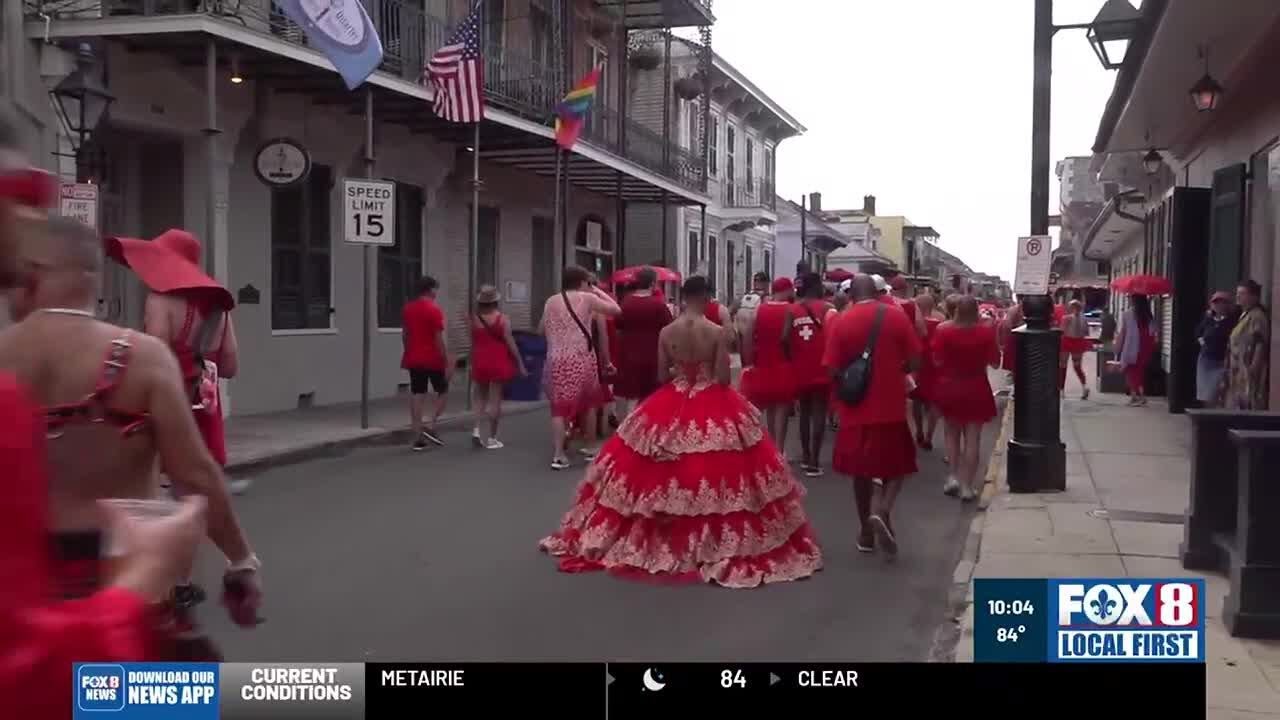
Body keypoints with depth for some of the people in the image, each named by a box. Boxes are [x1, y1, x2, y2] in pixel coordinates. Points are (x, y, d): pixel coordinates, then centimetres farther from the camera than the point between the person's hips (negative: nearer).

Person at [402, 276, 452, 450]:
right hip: (433, 359, -6)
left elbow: (404, 334, 13)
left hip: (414, 359, 6)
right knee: (443, 392, 12)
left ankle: (418, 438, 4)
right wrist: (447, 361, -12)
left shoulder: (407, 309, 7)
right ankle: (430, 426, -2)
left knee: (417, 396, 5)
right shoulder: (434, 310, -13)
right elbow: (439, 338, -16)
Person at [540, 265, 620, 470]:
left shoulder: (551, 301, 10)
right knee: (589, 403, 18)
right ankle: (590, 448, 25)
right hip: (583, 358, -2)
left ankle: (558, 454, -12)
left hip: (557, 360, 2)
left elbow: (541, 330, 17)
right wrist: (598, 291, 12)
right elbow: (616, 309, 2)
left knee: (559, 407, 1)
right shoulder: (587, 298, -1)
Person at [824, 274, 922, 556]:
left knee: (861, 470, 15)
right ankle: (882, 510, -13)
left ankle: (866, 533, 20)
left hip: (856, 409, 1)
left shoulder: (840, 323, -4)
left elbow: (832, 369, -7)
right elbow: (914, 362, -5)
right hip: (891, 407, -1)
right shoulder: (897, 317, -4)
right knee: (895, 465, 13)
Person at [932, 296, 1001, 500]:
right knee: (972, 437, 6)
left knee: (952, 433, 21)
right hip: (976, 389, -1)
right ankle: (967, 486, 6)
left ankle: (953, 476, 11)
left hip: (949, 387, 1)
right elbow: (994, 362, -4)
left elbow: (937, 361, -6)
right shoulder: (986, 331, -11)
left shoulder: (943, 330, -11)